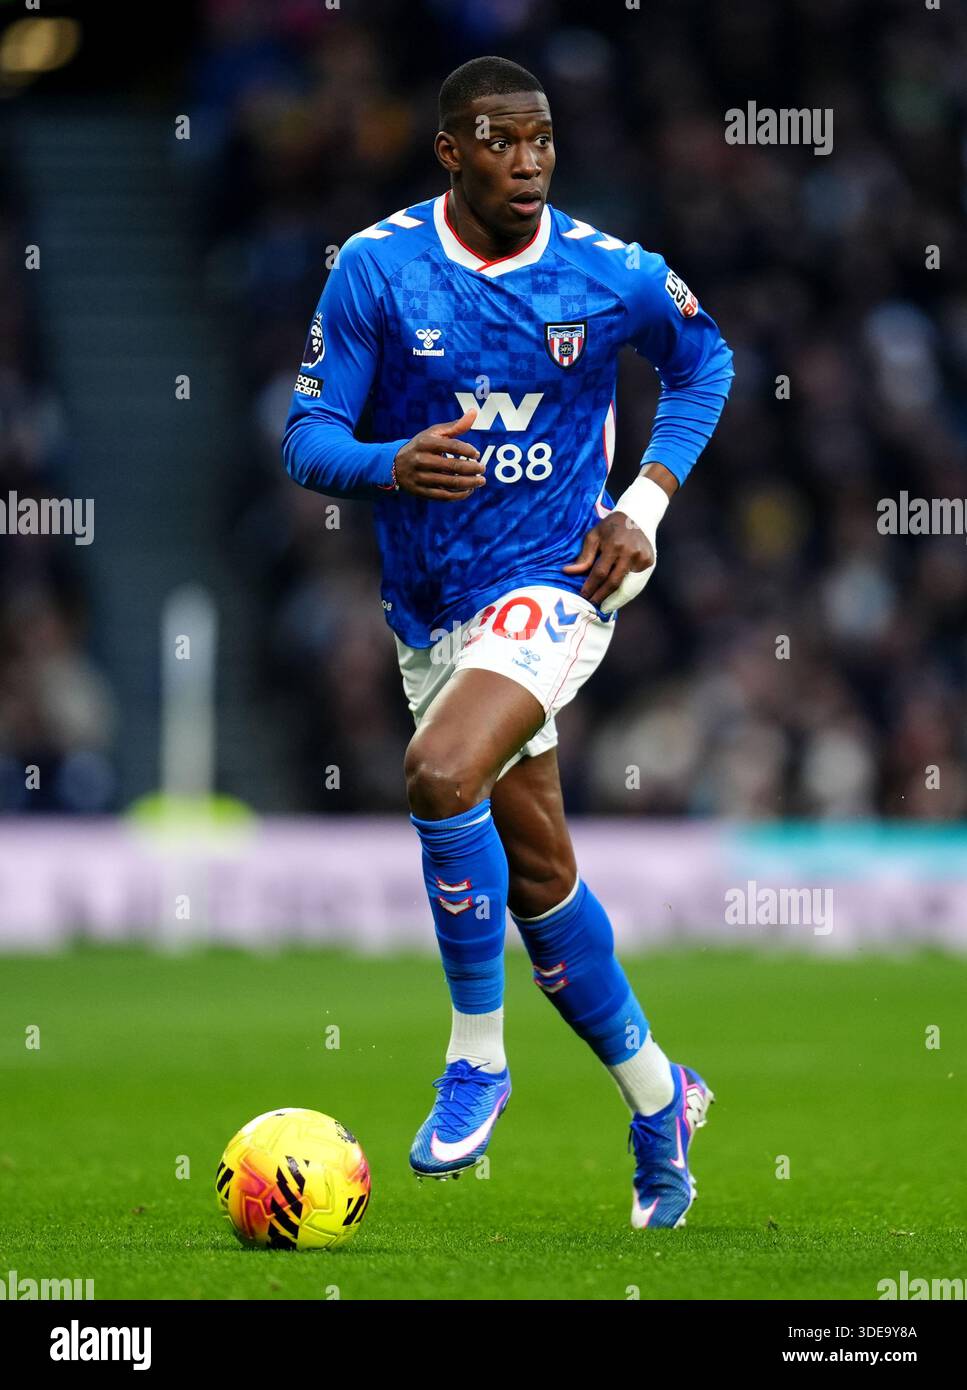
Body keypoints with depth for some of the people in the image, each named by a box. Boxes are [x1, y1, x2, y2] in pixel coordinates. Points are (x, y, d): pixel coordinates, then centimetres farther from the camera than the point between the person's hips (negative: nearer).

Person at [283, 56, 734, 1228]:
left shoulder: (611, 275, -7)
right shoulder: (375, 269, -8)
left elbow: (703, 361, 13)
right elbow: (308, 438, -7)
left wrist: (645, 507, 1)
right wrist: (388, 465, -30)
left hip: (552, 586, -3)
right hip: (429, 608, 3)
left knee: (439, 775, -30)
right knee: (537, 876, 11)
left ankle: (478, 1055, -13)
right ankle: (657, 1098, 31)